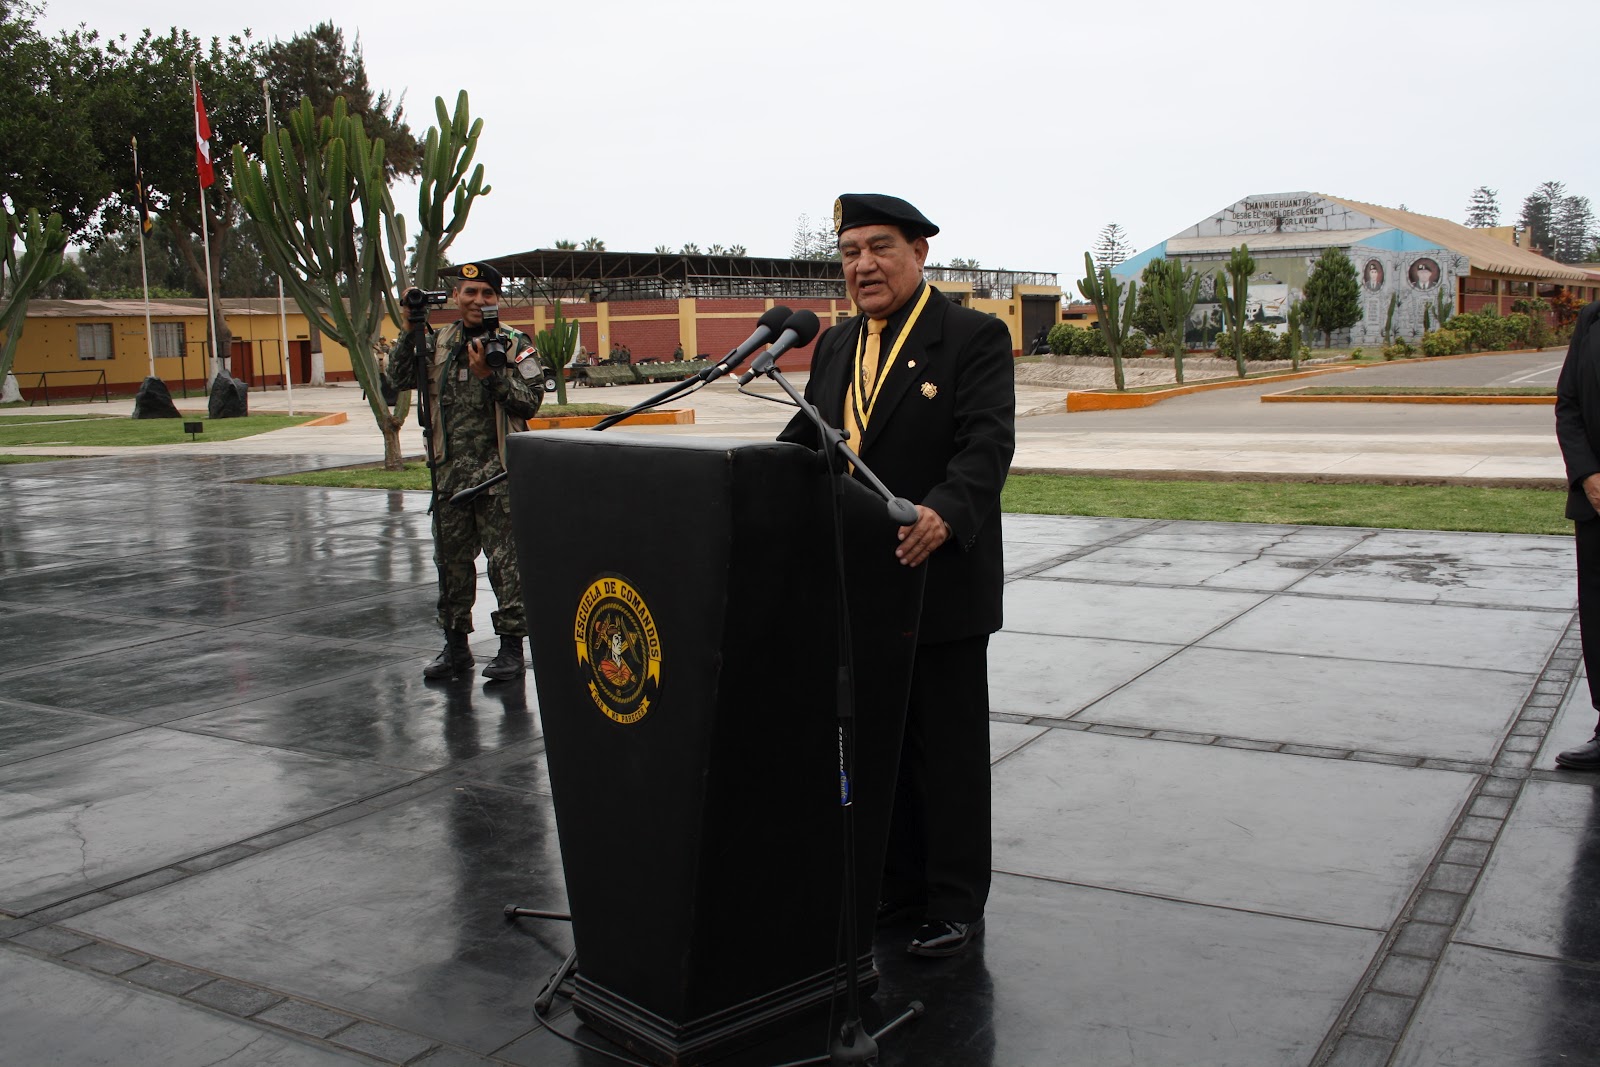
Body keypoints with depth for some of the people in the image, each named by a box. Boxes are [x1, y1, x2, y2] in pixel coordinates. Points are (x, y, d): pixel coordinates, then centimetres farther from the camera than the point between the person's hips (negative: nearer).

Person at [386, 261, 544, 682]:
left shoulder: (514, 344, 0)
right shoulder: (439, 343, 12)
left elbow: (531, 400, -8)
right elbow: (399, 378, 5)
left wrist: (491, 374, -17)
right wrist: (410, 332, -4)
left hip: (498, 472, -5)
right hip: (450, 470, 5)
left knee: (505, 559, -3)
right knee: (450, 557, 11)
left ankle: (511, 647, 5)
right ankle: (455, 645, 23)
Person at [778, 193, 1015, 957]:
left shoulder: (975, 338, -7)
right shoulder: (835, 347, 13)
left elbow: (988, 444, -19)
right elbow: (804, 441, 12)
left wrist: (945, 513, -37)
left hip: (942, 586, -6)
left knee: (948, 748, 6)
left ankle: (956, 902, 19)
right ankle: (897, 885, 30)